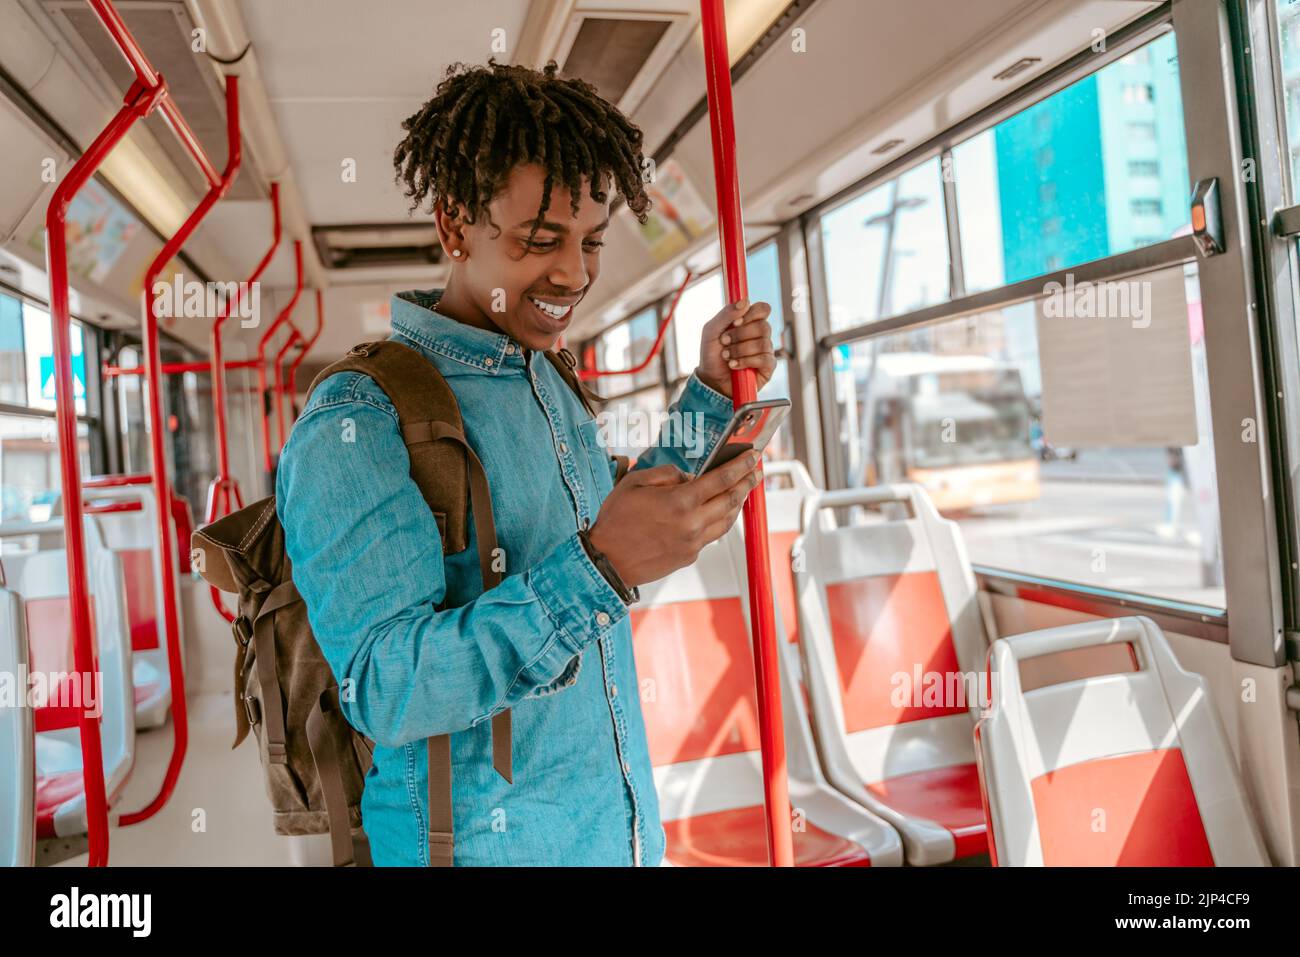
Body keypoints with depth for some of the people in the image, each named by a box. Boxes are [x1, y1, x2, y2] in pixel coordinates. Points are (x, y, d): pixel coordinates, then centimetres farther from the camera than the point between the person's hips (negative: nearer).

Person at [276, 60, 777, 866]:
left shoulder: (542, 378, 3)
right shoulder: (355, 427, -21)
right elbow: (385, 692, -28)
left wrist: (711, 392, 5)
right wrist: (599, 568, -39)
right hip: (485, 841, -7)